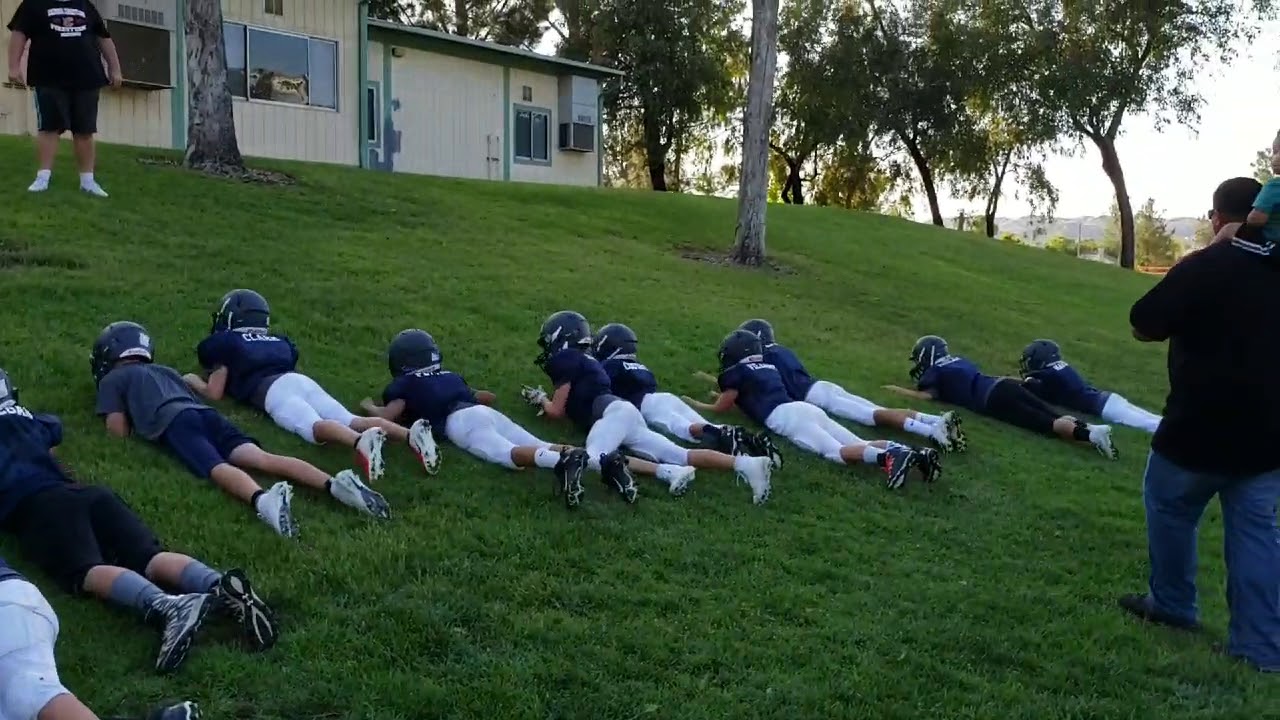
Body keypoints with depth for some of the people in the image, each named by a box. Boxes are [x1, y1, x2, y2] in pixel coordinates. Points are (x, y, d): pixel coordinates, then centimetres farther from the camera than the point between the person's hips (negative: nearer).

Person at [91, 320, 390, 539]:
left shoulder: (112, 379, 23)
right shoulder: (165, 371, 40)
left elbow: (119, 430, 13)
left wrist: (130, 411, 33)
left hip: (173, 423, -5)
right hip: (206, 413, 5)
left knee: (218, 468, -30)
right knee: (261, 457, -15)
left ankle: (262, 499, -63)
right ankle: (333, 484, -39)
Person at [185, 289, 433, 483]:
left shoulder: (225, 343, 22)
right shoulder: (279, 341, 36)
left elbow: (214, 393, 19)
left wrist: (192, 380, 41)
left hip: (275, 390, -5)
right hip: (303, 380, 5)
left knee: (315, 427, -32)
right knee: (353, 422, -14)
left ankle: (360, 442, -65)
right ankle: (410, 435, -42)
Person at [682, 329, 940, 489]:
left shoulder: (737, 372, 11)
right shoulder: (767, 368, 33)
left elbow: (721, 408, 18)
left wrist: (695, 404, 36)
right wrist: (726, 395, 62)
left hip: (785, 417, -7)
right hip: (805, 408, 7)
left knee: (836, 451, -25)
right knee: (859, 444, -3)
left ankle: (885, 457, -50)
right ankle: (915, 452, -22)